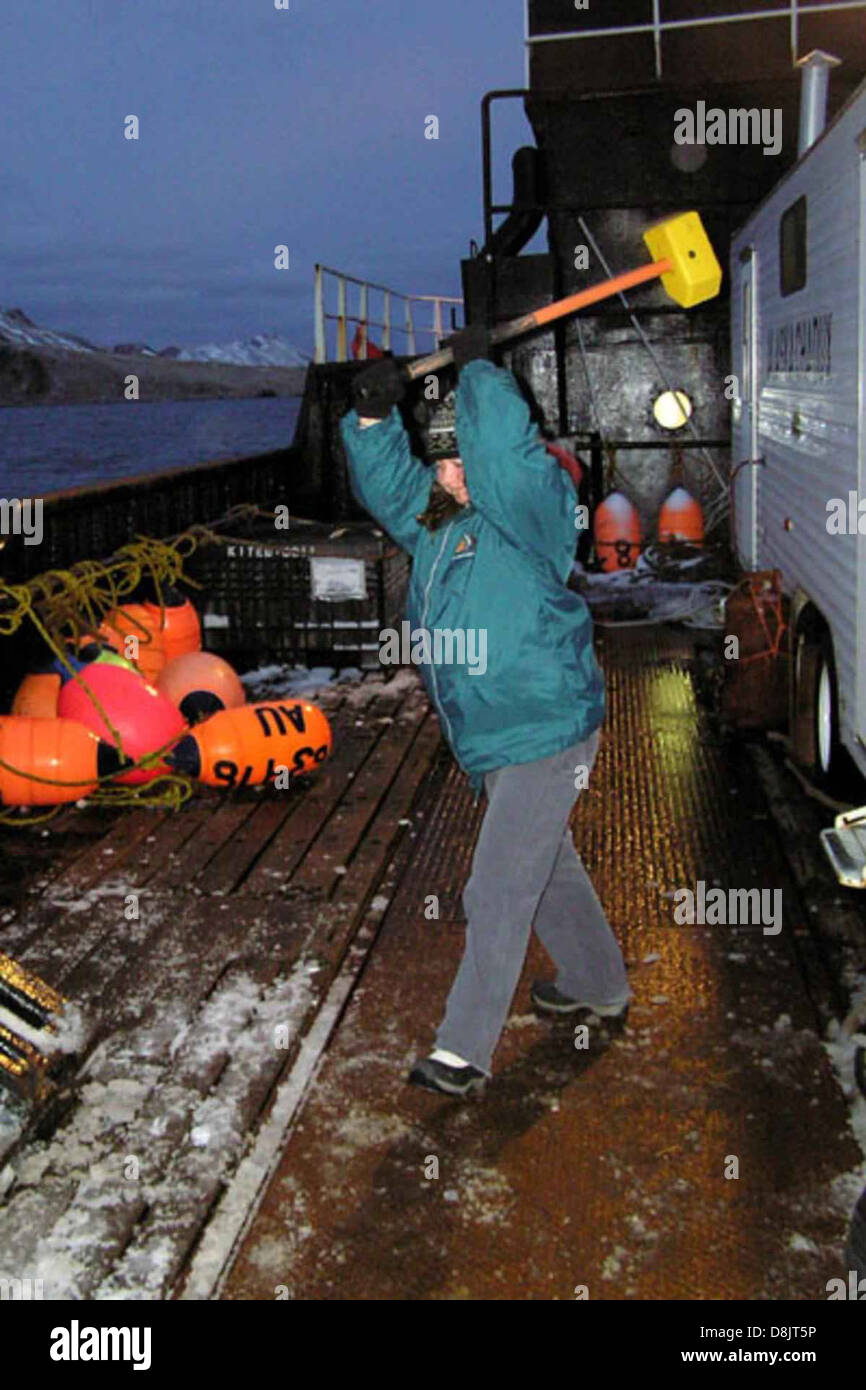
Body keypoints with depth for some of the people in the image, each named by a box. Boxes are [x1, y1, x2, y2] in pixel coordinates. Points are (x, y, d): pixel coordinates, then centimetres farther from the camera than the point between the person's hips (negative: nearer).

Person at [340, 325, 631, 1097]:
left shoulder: (526, 511, -13)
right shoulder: (432, 525, 9)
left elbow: (504, 447, -28)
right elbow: (385, 479, 14)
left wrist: (477, 367, -13)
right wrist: (374, 415, -3)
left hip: (546, 733, -9)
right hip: (496, 741, 9)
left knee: (498, 894, -5)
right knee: (547, 867, 24)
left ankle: (465, 1048, 4)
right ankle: (600, 984, 44)